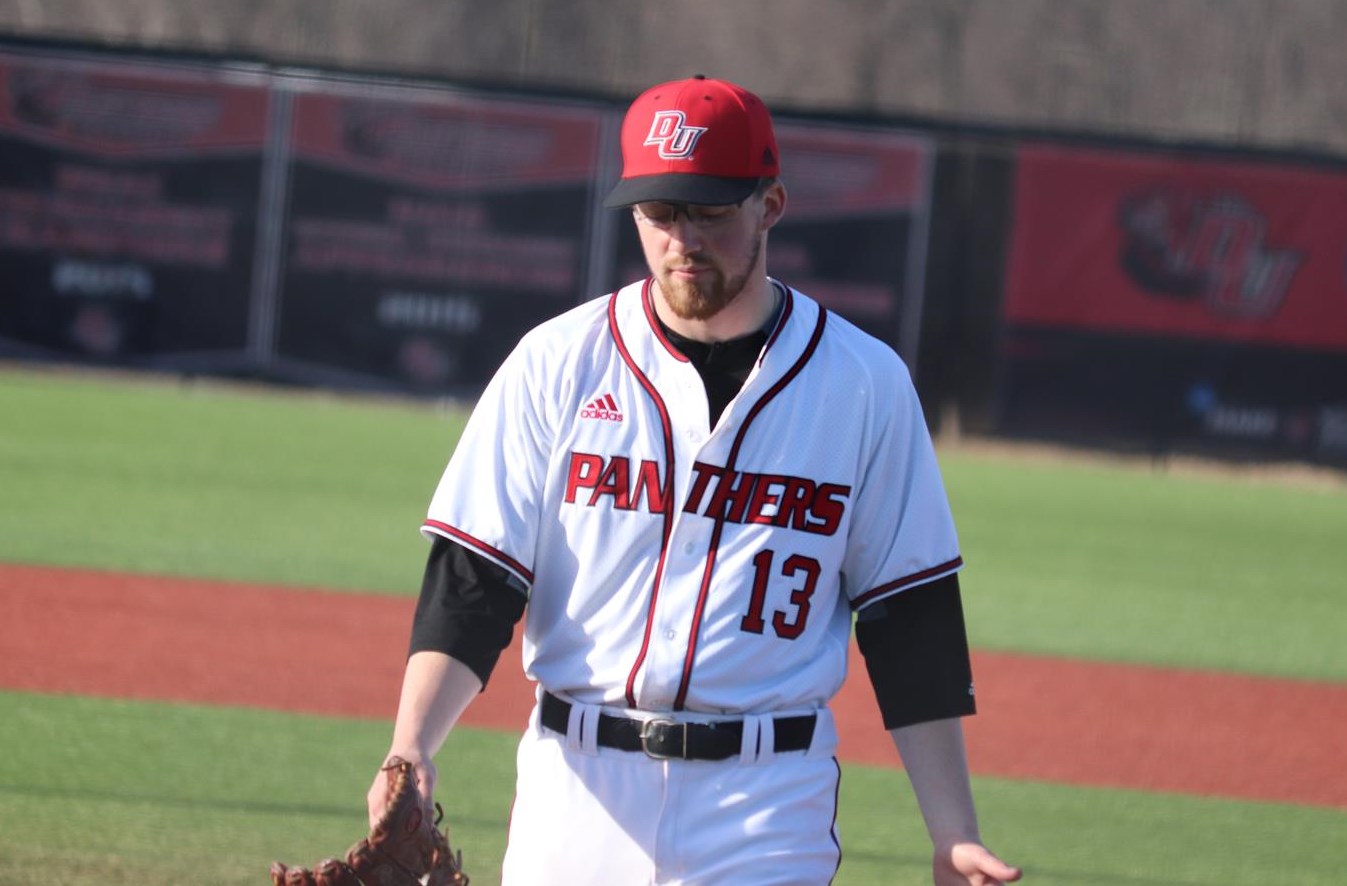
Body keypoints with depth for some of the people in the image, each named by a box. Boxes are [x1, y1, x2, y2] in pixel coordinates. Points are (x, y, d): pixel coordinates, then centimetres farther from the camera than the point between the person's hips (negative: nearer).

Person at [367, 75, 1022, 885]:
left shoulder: (867, 384, 2)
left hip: (766, 815, -2)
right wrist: (412, 749, -17)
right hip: (577, 784, 2)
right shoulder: (557, 363, 2)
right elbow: (471, 585, -1)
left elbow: (914, 622, 5)